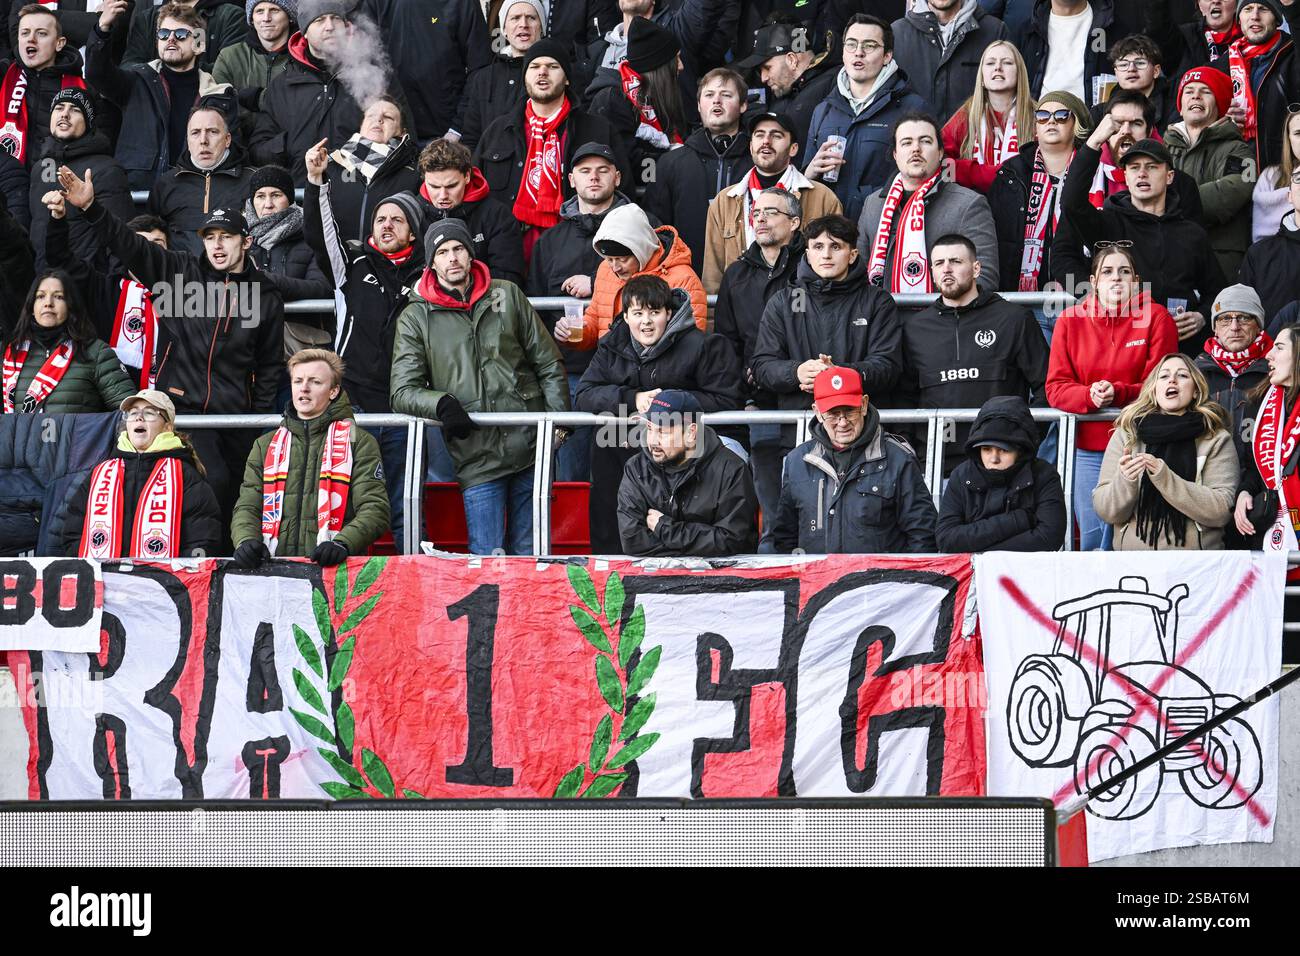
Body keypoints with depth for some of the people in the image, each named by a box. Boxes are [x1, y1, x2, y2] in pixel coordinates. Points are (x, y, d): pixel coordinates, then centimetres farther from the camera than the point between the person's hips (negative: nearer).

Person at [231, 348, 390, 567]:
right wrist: (246, 540, -5)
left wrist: (342, 543, -17)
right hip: (275, 570, 2)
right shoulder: (266, 445, 24)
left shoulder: (359, 442, 12)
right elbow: (247, 508, 18)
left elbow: (375, 509, 2)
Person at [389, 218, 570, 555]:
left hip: (530, 449, 2)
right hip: (477, 460, -2)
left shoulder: (507, 295, 9)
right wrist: (441, 403, -20)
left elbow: (550, 365, 12)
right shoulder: (415, 318, 4)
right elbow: (402, 390, 0)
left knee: (528, 556, 9)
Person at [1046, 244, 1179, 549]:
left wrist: (1118, 393, -19)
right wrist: (1090, 396, -17)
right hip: (1089, 448, 2)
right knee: (1091, 542, 3)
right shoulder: (1070, 321, 7)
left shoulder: (1156, 317, 1)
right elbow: (1056, 387, 3)